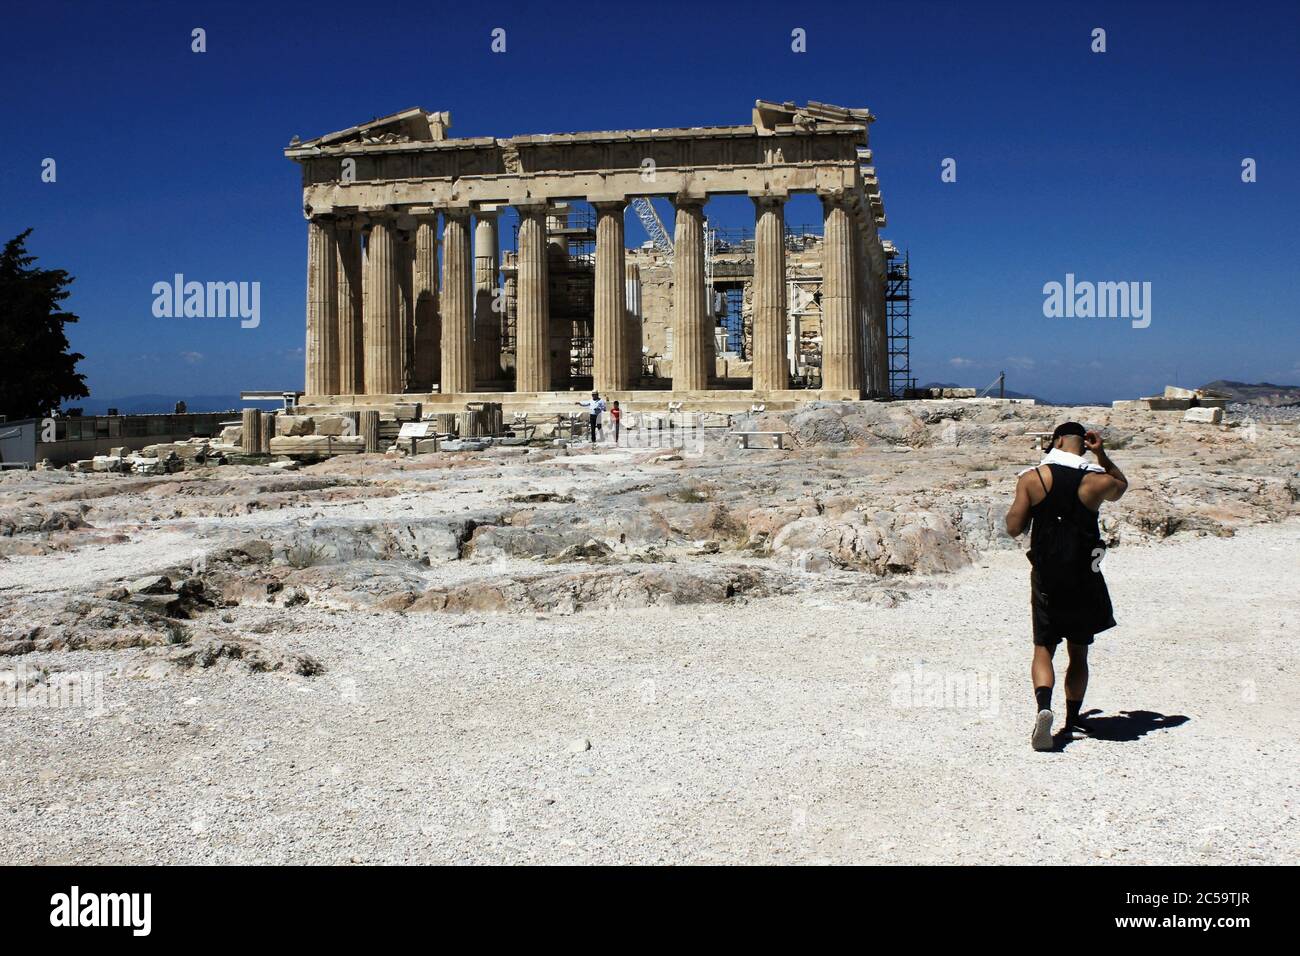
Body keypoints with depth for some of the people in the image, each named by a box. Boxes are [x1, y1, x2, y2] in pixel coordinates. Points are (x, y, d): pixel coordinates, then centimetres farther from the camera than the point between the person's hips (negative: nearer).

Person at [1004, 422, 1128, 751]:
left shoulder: (1031, 478, -7)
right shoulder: (1098, 481, -4)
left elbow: (1014, 528, -4)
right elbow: (1122, 486, 22)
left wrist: (1019, 503, 13)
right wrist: (1102, 455, 12)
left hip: (1046, 577, -1)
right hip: (1084, 578, 1)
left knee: (1043, 649, 6)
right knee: (1079, 652, 16)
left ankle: (1044, 707, -18)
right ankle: (1073, 719, 22)